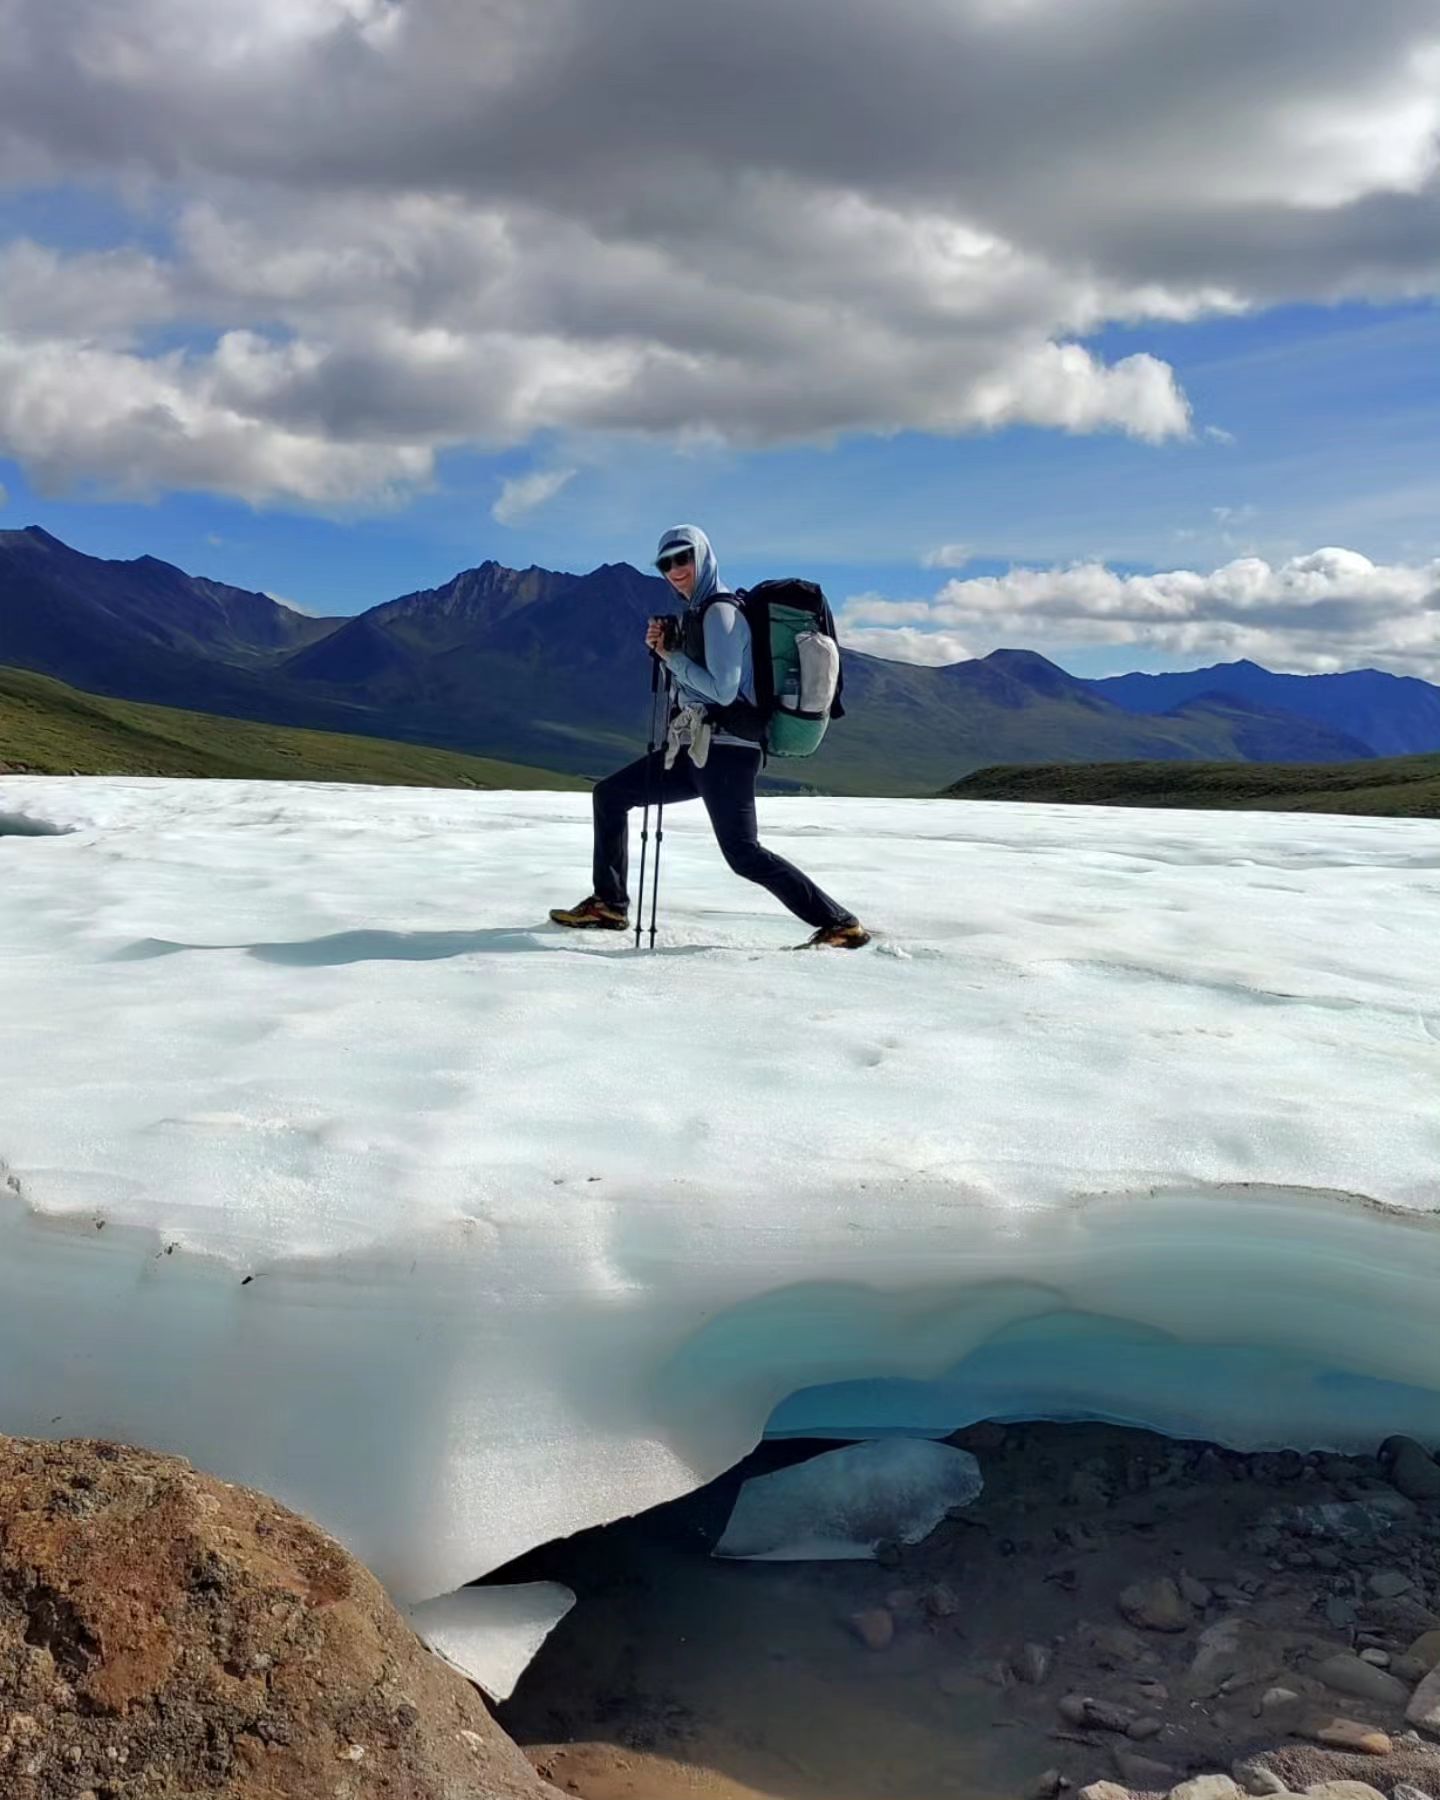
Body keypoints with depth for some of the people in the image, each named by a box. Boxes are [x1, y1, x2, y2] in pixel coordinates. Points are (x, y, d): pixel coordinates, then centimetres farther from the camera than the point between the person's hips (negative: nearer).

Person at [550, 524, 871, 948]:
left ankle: (841, 925, -8)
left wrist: (672, 656, -10)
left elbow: (723, 689, -18)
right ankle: (609, 905, 17)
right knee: (610, 794, 12)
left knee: (744, 855, -13)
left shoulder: (720, 611, -11)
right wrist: (662, 650, 5)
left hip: (724, 750, -10)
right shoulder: (697, 612, 18)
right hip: (697, 748, 10)